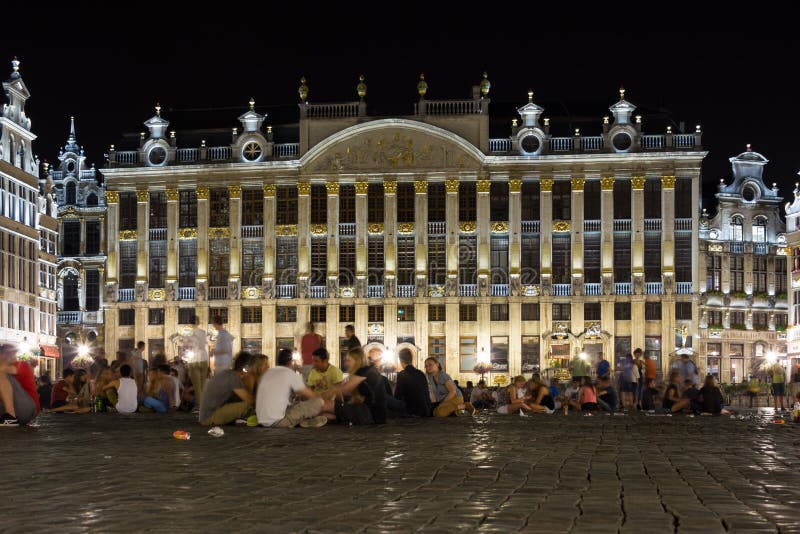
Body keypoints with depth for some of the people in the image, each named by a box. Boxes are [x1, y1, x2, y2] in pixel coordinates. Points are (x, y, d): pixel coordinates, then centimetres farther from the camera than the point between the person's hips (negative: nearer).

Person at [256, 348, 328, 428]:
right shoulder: (292, 374, -2)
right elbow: (310, 395, 7)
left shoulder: (266, 374, 18)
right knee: (319, 402, -6)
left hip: (262, 421, 8)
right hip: (279, 421, -8)